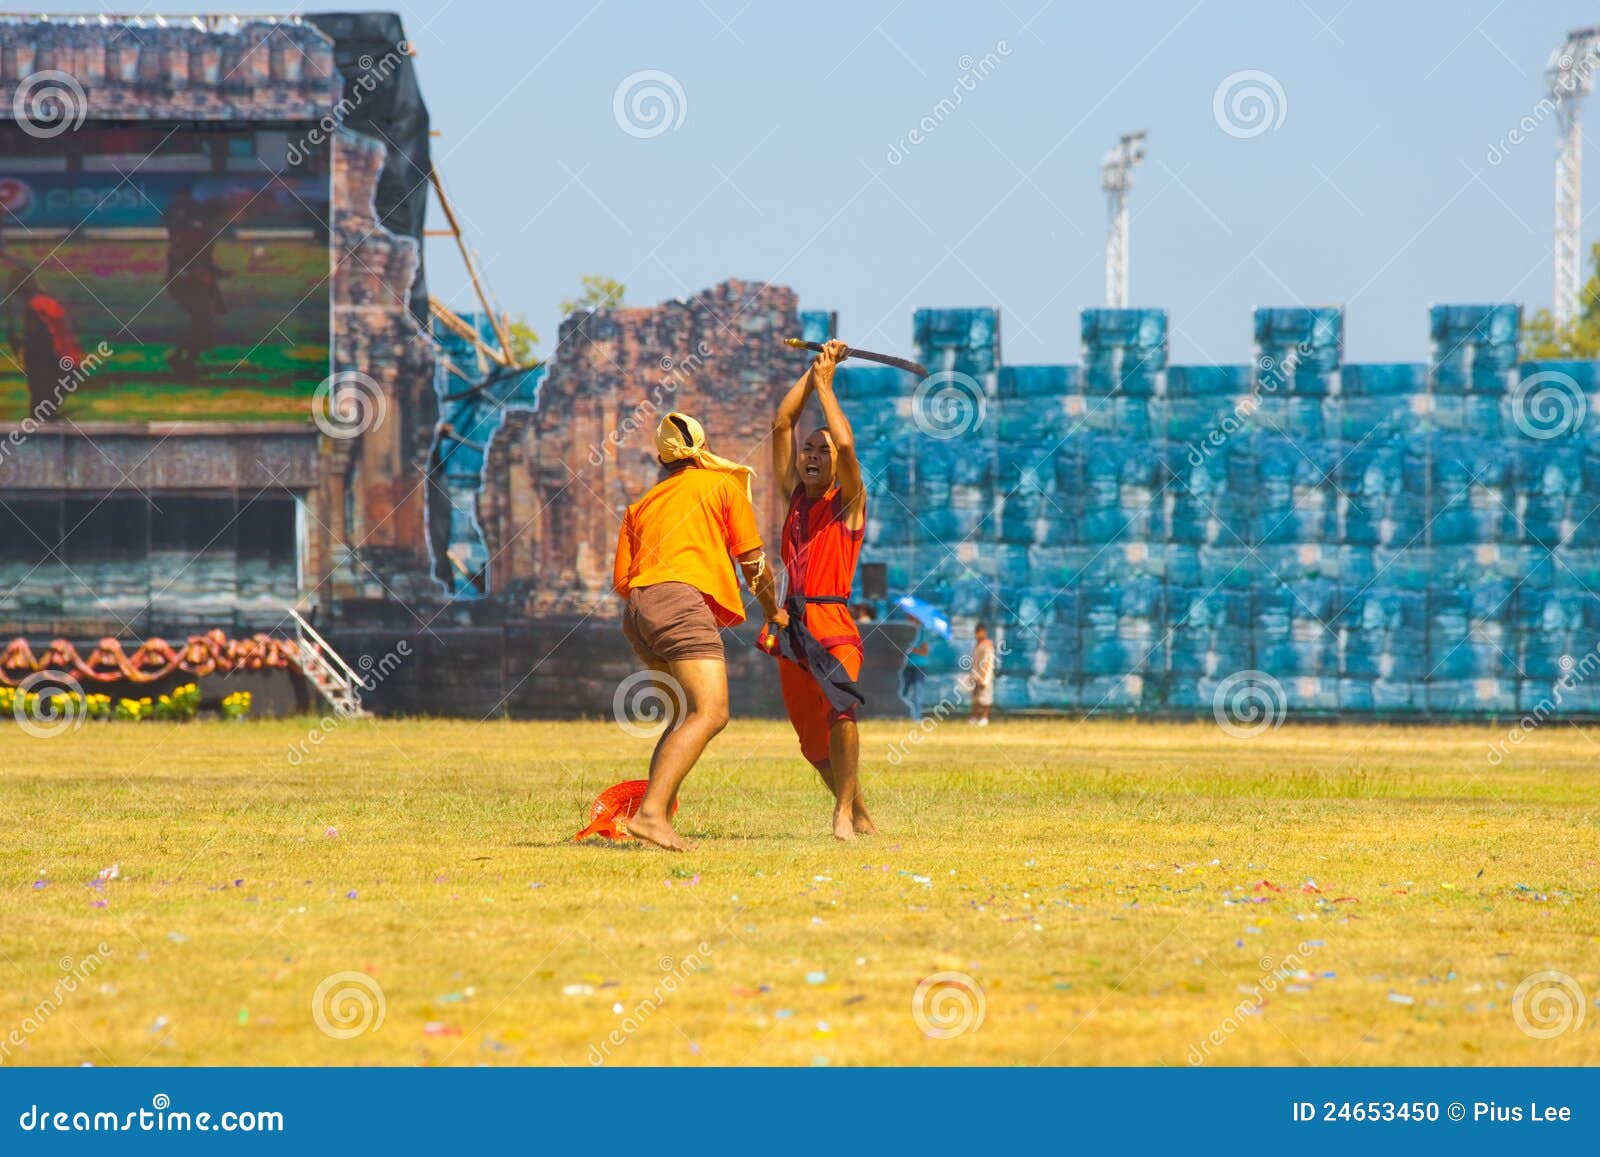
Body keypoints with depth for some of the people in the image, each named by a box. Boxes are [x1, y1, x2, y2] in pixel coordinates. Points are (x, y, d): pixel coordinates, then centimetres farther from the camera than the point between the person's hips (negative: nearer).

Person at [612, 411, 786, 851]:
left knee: (685, 717, 19)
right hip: (681, 602, -7)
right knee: (711, 713, -17)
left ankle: (659, 815, 6)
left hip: (637, 609, 7)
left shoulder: (640, 505, 27)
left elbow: (621, 582, 19)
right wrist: (773, 611, 30)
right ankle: (651, 812, -35)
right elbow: (753, 561, 14)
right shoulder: (723, 485, 14)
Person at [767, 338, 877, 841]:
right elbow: (782, 424, 11)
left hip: (833, 624, -6)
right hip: (792, 627, 6)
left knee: (840, 709, -29)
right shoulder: (796, 496, 15)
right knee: (812, 738, 10)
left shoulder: (848, 502, 2)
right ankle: (861, 816, 26)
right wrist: (812, 372, 7)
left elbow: (846, 445, -15)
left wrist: (825, 385, -7)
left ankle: (843, 814, -28)